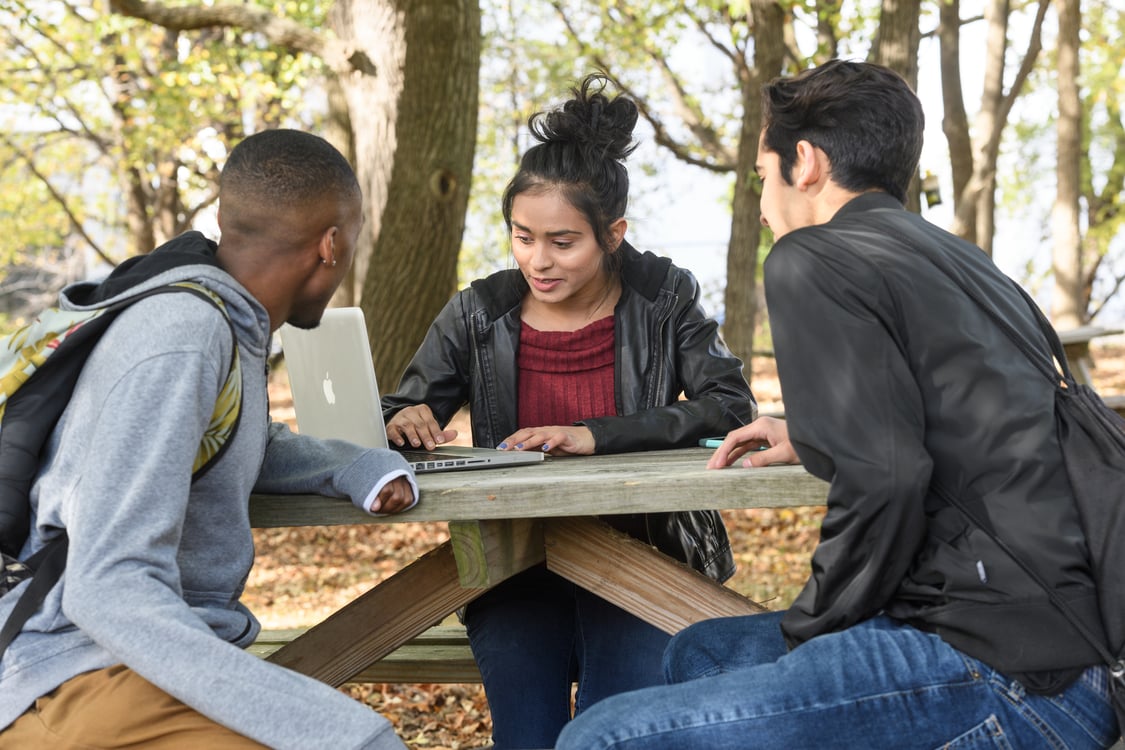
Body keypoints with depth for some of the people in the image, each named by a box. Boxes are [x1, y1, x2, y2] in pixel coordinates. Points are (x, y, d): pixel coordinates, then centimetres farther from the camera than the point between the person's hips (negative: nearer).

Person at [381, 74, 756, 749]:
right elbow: (395, 418, 7)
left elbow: (731, 406, -14)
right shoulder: (478, 315, 2)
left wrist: (597, 435, -24)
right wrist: (405, 425, -19)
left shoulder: (664, 297, -1)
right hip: (516, 570, 2)